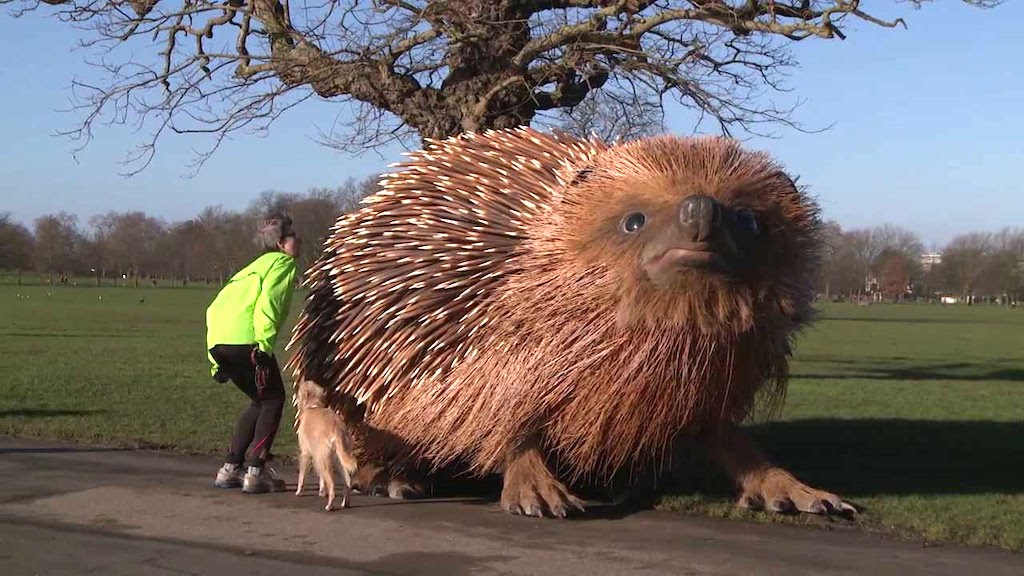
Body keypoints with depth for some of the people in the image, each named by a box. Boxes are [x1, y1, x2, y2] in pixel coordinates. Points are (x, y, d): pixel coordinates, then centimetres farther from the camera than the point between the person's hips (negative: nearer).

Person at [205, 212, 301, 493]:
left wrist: (217, 359, 28)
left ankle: (230, 469, 20)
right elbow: (268, 300, -13)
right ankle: (255, 472, 1)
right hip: (244, 340, -8)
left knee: (260, 401, 22)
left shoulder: (256, 266, 32)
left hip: (218, 341, 8)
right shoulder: (283, 262, 7)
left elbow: (216, 307, 29)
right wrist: (265, 344, -17)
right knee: (273, 399, 7)